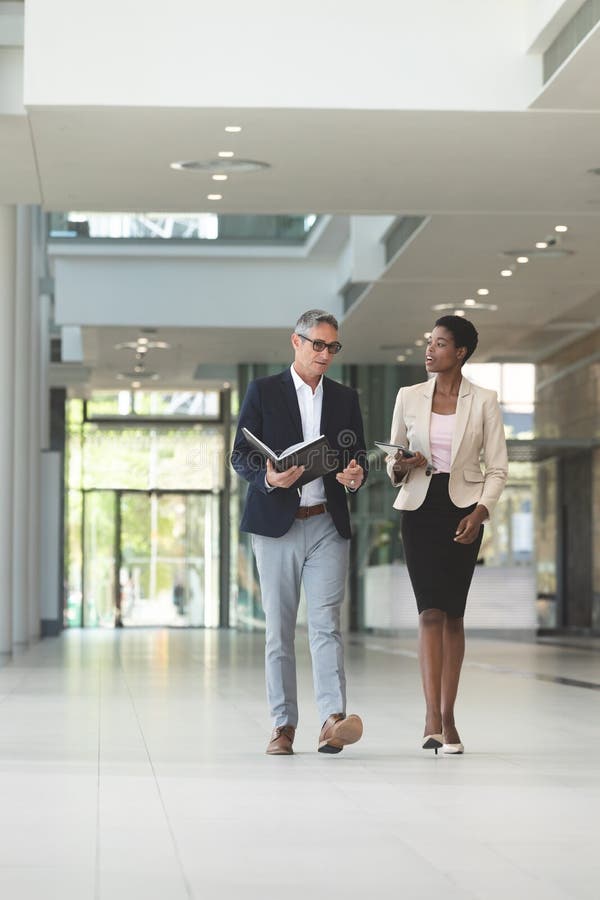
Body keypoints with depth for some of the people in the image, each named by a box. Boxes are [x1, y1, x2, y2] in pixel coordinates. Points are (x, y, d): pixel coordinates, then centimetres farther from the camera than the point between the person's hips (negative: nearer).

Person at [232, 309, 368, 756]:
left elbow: (358, 458, 16)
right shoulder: (263, 392, 5)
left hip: (328, 525, 1)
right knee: (279, 628, 2)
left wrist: (356, 476, -8)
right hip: (277, 522, -1)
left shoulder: (345, 398, 14)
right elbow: (240, 455, 1)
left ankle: (333, 721, -20)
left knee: (326, 623, -10)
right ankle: (284, 725, 8)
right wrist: (268, 477, -19)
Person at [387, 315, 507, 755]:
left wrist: (480, 512, -14)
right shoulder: (409, 397, 6)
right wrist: (399, 468, -9)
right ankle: (434, 719, -14)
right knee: (431, 611, -9)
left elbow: (498, 468, 0)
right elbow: (394, 454, 14)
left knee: (453, 614, 2)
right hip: (420, 507, 1)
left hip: (463, 509, -1)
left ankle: (446, 718, 10)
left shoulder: (483, 402, 0)